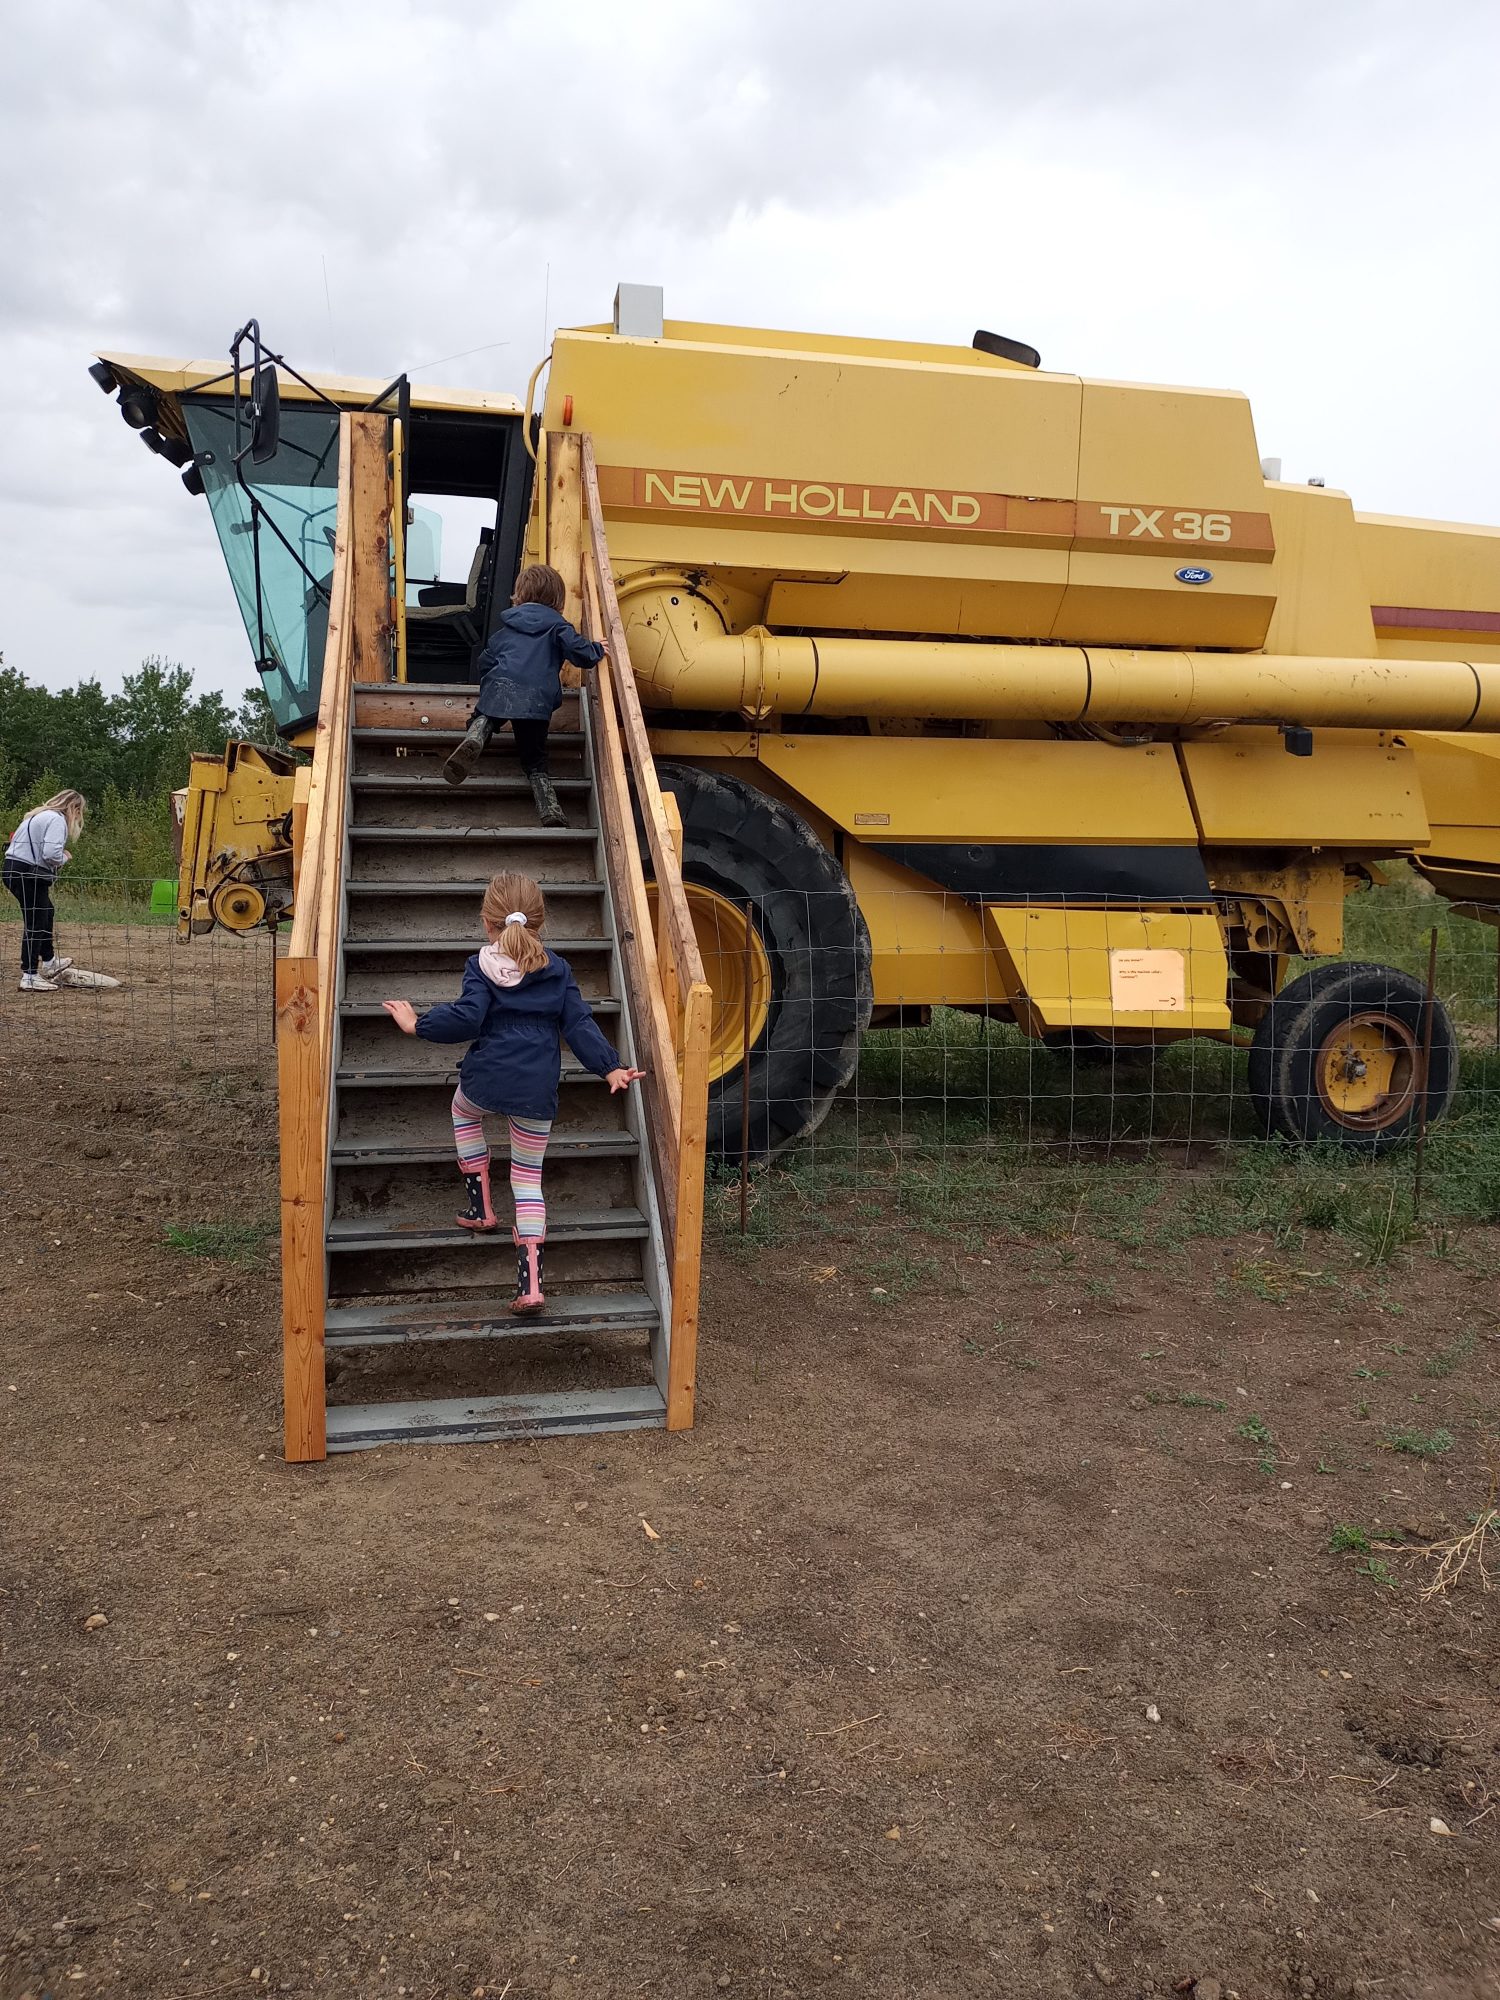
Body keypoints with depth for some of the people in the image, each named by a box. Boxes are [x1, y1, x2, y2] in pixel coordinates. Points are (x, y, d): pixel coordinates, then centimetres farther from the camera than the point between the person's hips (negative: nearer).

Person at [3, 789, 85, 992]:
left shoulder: (40, 815, 19)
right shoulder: (57, 820, -12)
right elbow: (51, 853, -24)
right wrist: (65, 857, -3)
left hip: (13, 868, 10)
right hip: (27, 874, -10)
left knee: (45, 913, 26)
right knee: (35, 923, -6)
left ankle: (49, 963, 39)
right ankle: (30, 977, -6)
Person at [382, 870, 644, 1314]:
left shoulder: (481, 967, -2)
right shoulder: (558, 970, 9)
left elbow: (466, 1019, -13)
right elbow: (578, 1024, 3)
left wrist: (417, 1024, -3)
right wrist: (610, 1067, 4)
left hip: (489, 1076, -2)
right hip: (538, 1088, 3)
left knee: (463, 1111, 35)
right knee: (528, 1177, 10)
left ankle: (482, 1207, 29)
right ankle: (530, 1282, -2)